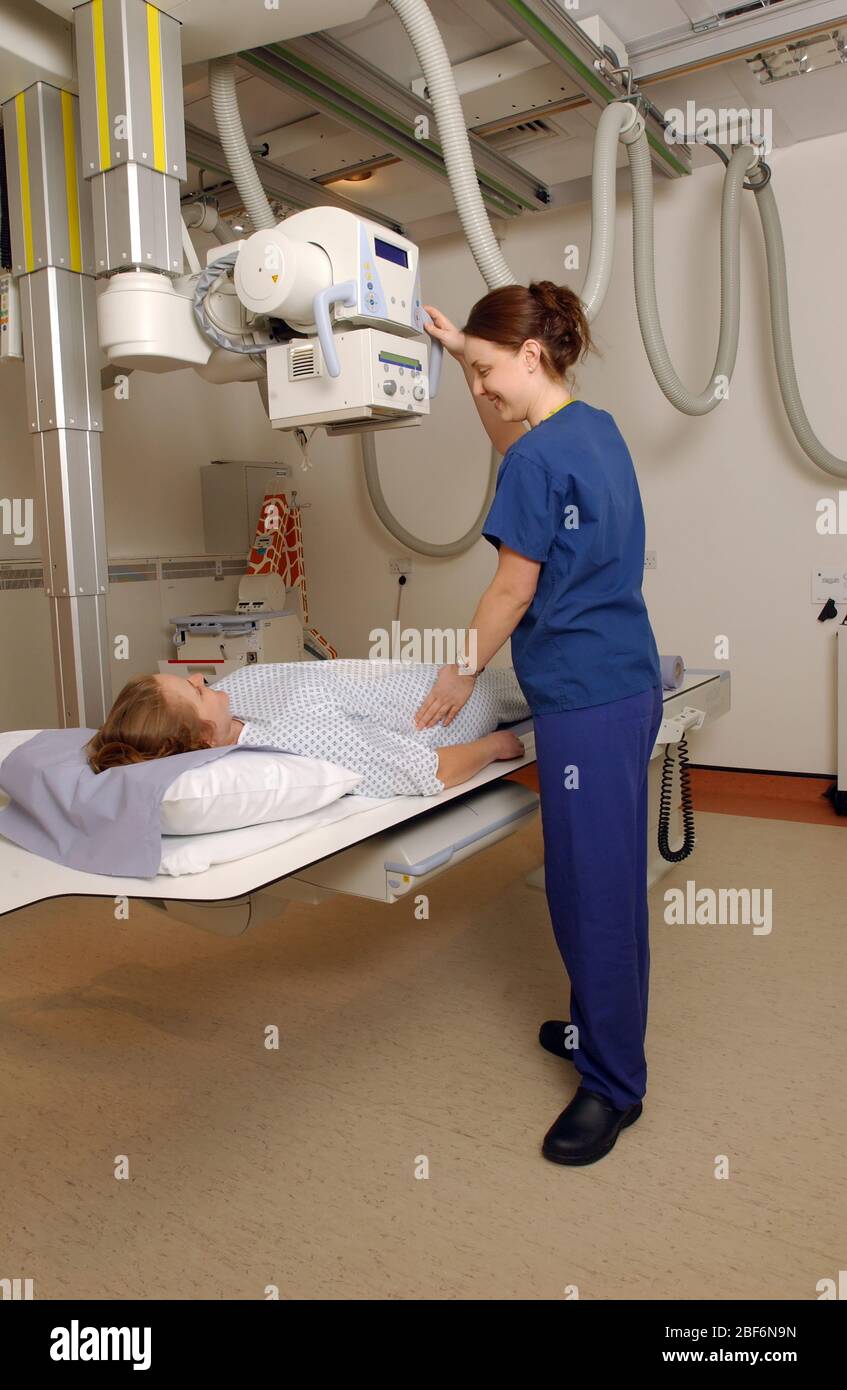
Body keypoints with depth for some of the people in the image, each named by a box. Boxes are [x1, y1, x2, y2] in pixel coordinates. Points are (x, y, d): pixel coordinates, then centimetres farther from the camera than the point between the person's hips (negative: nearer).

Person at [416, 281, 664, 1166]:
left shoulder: (542, 456, -14)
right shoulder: (595, 427, 13)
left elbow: (514, 591, -11)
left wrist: (458, 677, 1)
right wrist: (465, 352, 26)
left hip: (586, 701, -10)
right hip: (628, 686, 10)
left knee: (592, 889, 0)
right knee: (607, 878, 19)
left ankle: (612, 1085, 14)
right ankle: (603, 1030, 35)